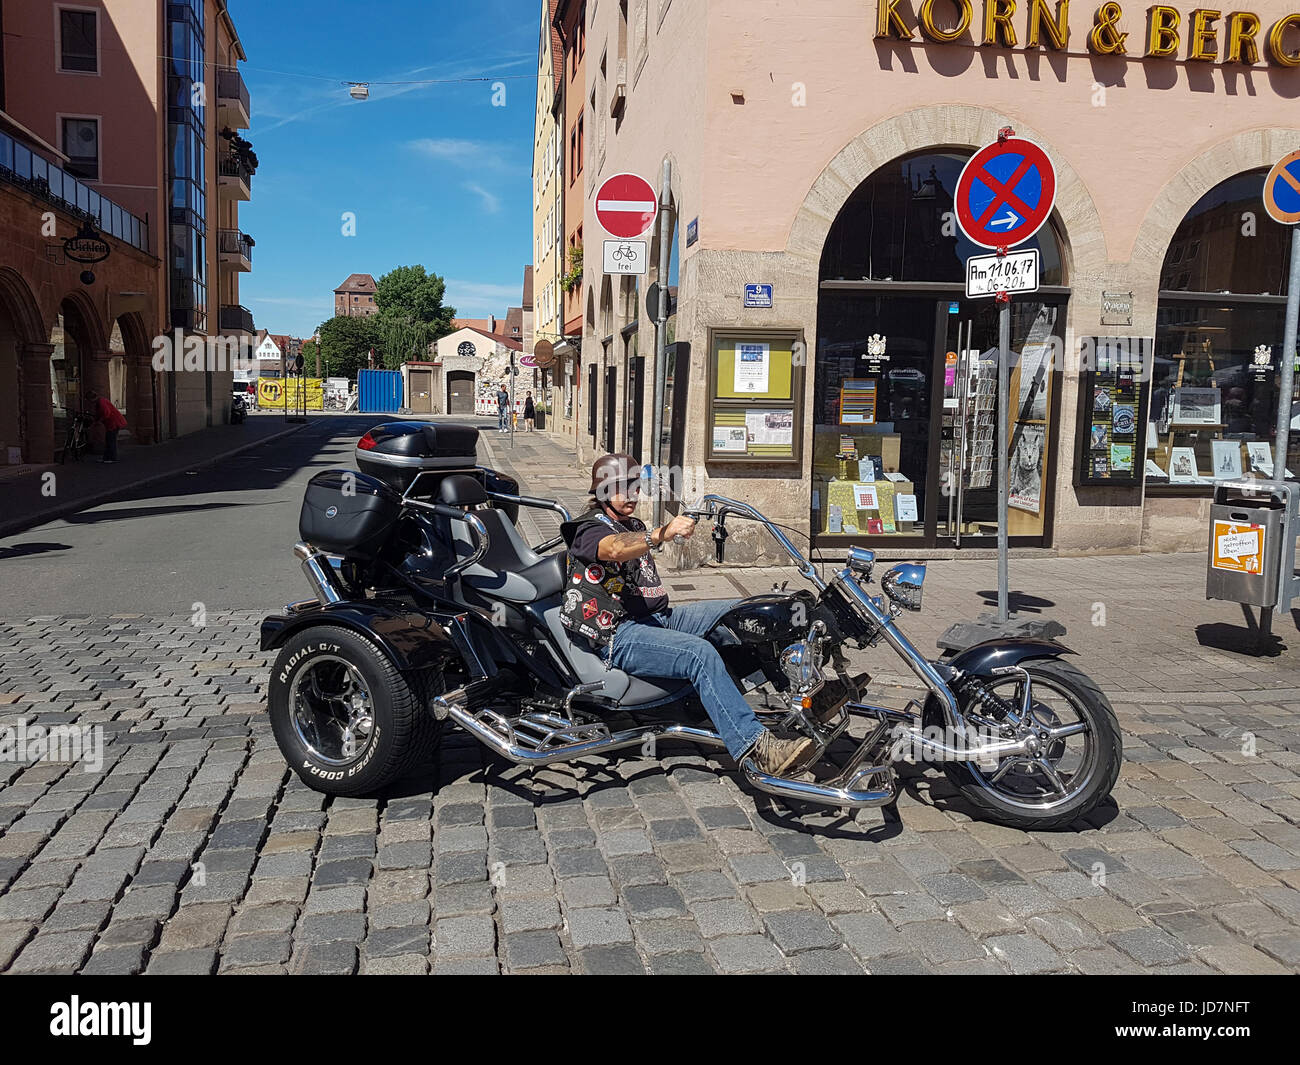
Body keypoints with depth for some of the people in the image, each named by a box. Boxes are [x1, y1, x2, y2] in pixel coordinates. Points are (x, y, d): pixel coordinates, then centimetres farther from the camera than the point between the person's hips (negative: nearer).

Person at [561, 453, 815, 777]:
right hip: (620, 636, -9)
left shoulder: (633, 527, 25)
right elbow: (614, 549, -30)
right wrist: (661, 534, -46)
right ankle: (757, 748, -41)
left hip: (659, 617, 9)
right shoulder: (589, 529, -4)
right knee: (699, 653, -33)